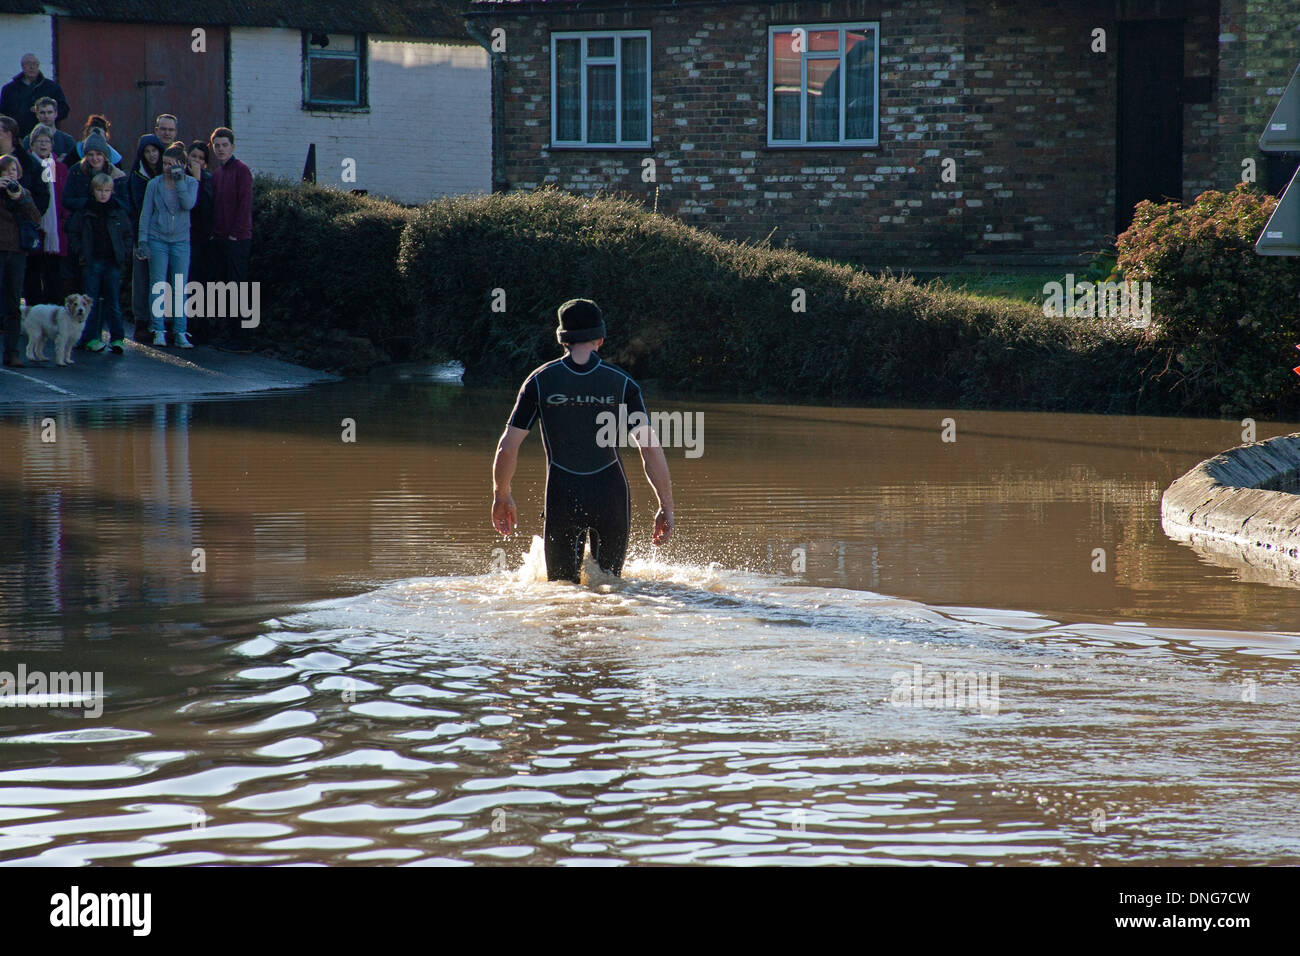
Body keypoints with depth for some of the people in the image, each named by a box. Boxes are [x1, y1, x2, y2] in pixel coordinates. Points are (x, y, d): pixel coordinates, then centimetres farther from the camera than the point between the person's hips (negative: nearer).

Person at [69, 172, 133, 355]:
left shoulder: (118, 212, 7)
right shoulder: (84, 212, 2)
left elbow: (129, 235, 14)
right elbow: (73, 233, 6)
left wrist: (124, 254, 2)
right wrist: (79, 253, -4)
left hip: (113, 262, 1)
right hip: (91, 262, -1)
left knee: (112, 300, 1)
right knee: (91, 301, -1)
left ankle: (117, 338, 2)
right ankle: (90, 338, 0)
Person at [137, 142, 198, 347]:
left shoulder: (191, 183, 3)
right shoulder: (155, 184, 2)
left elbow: (188, 204, -15)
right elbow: (145, 213, 3)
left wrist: (180, 180, -14)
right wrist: (143, 240, -4)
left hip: (181, 241, 0)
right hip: (157, 240, 0)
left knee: (180, 288, -1)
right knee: (158, 286, -3)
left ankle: (180, 332, 2)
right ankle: (158, 331, 2)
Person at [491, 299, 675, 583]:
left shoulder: (540, 381, -2)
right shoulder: (622, 383, -2)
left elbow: (507, 447, -1)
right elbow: (650, 450, -7)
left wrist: (501, 496, 14)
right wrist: (666, 508, 0)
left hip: (562, 497, 0)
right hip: (611, 496, 0)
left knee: (561, 585, 8)